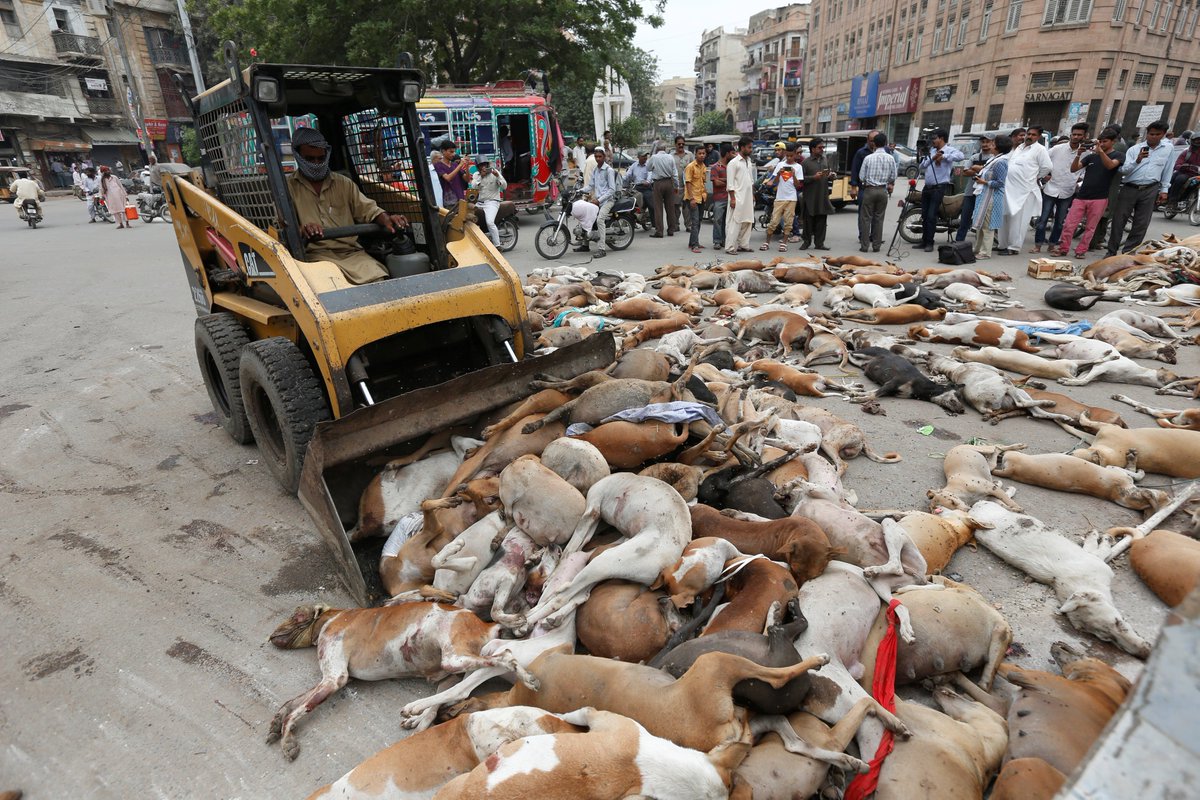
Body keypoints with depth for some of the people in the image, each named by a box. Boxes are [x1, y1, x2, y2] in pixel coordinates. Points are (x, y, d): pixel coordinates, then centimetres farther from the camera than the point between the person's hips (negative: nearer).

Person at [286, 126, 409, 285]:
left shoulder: (344, 183, 21)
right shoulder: (288, 187, 11)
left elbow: (368, 209, 13)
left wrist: (386, 220, -11)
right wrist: (302, 230, -22)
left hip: (351, 252, 2)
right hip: (316, 255, -2)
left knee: (377, 279, -29)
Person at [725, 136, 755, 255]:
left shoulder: (748, 161, 15)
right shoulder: (734, 162, -9)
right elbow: (730, 183, -12)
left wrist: (753, 195, 18)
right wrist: (732, 198, -17)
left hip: (748, 197, 8)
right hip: (738, 198, -8)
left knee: (747, 222, 10)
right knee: (734, 223, -8)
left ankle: (743, 245, 18)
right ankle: (730, 247, -6)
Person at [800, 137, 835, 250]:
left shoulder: (825, 161, 17)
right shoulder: (806, 162, -1)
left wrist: (830, 175, 4)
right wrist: (814, 177, -18)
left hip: (823, 196, 5)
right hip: (810, 197, -5)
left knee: (821, 221, 5)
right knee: (809, 220, 0)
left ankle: (819, 243, 10)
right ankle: (806, 242, 11)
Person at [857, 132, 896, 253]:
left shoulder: (868, 158, -7)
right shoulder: (890, 158, -1)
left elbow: (861, 177, -5)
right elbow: (893, 177, 2)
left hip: (869, 190, -2)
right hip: (883, 191, 2)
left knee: (866, 218, 3)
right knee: (879, 218, 9)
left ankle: (864, 245, 1)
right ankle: (876, 245, 11)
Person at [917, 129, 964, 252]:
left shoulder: (949, 150, -6)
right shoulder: (931, 150, 17)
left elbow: (960, 156, -25)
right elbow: (922, 166, 7)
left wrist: (943, 156, -22)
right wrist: (933, 158, -8)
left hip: (939, 188, -7)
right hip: (927, 187, 7)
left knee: (931, 216, -9)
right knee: (924, 216, 9)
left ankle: (930, 243, -3)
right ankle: (924, 241, 18)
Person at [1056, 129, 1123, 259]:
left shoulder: (1118, 156, 3)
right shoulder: (1091, 156, 13)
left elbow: (1110, 165, -19)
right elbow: (1073, 169, 4)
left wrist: (1100, 151, -31)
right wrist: (1078, 155, -12)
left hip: (1099, 198, -2)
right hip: (1081, 196, 2)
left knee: (1090, 227, 3)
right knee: (1069, 224, -4)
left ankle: (1081, 251, 9)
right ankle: (1063, 248, 4)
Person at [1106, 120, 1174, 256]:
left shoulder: (1169, 149, 8)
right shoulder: (1134, 149, 4)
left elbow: (1167, 171, 13)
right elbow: (1123, 170, -6)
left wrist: (1164, 190, 10)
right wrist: (1137, 161, -22)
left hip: (1150, 190, 1)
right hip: (1129, 188, -1)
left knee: (1141, 224, 1)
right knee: (1118, 221, -1)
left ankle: (1127, 252, 8)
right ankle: (1111, 252, 7)